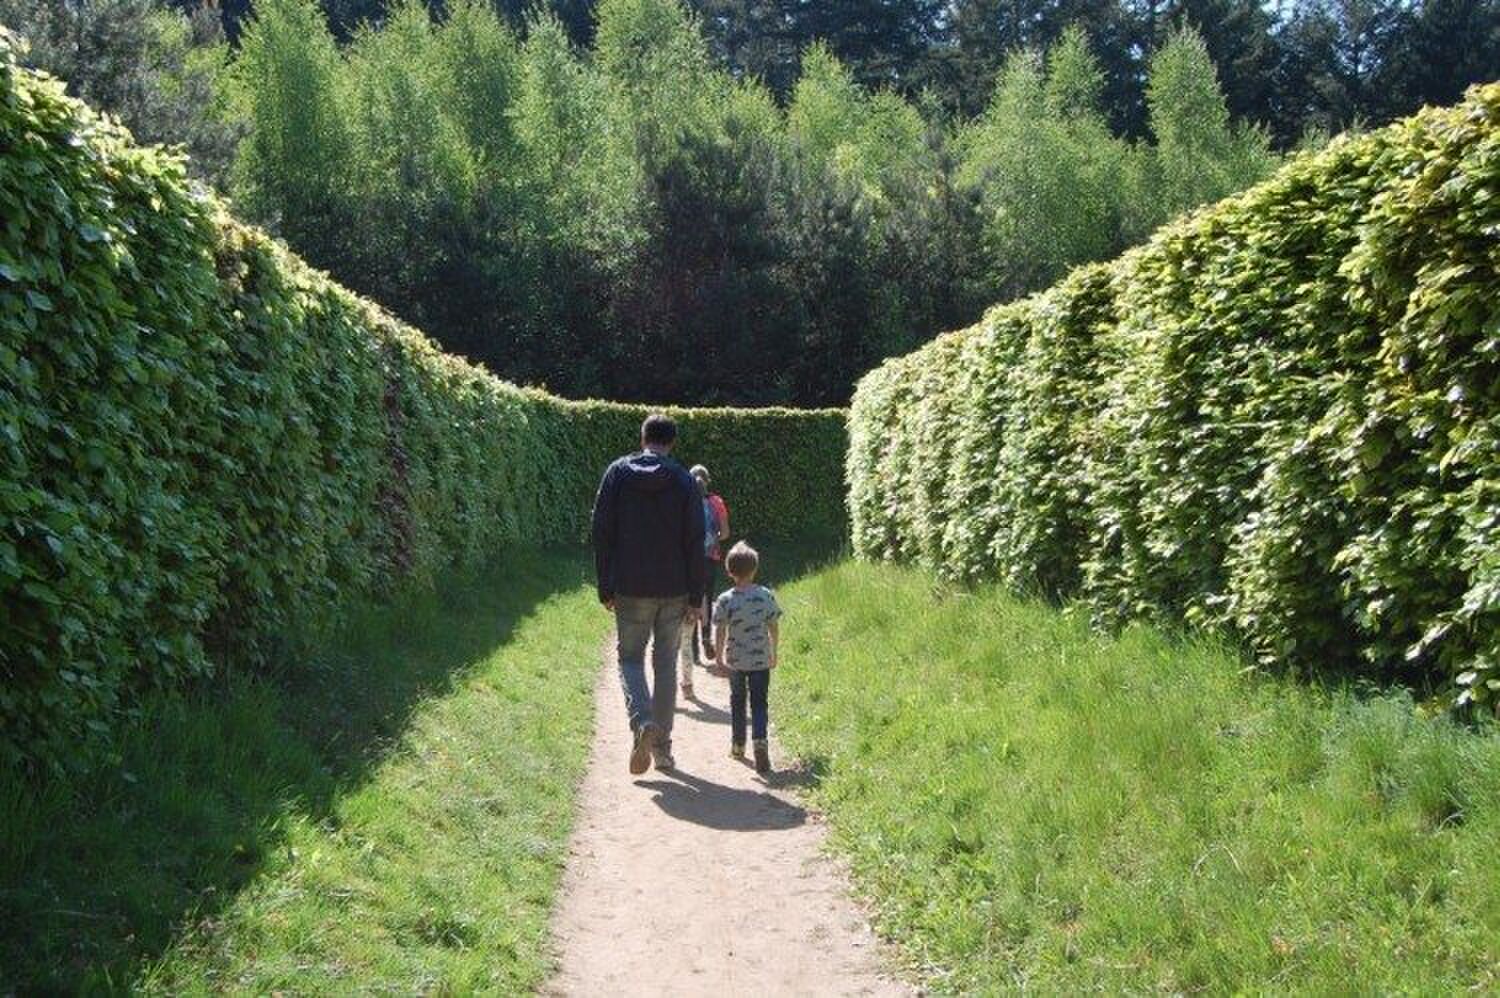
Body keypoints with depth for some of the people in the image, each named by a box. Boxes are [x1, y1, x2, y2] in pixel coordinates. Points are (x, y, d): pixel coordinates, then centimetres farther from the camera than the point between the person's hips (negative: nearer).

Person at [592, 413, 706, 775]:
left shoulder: (618, 473, 0)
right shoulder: (683, 480, -2)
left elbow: (602, 532, -1)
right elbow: (695, 542, -3)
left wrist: (605, 588, 5)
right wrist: (695, 596, 2)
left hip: (630, 589, -1)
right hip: (674, 590, 1)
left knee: (630, 658, 10)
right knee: (666, 663, 11)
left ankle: (643, 721, -17)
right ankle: (662, 747, 14)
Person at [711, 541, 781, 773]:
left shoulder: (725, 600, -10)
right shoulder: (766, 595, -6)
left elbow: (720, 632, -10)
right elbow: (774, 628, 1)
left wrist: (720, 660, -4)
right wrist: (773, 652, 15)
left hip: (735, 660, 0)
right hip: (761, 660, 0)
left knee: (737, 700, 18)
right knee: (759, 702, 4)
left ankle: (738, 744, 27)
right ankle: (760, 740, -17)